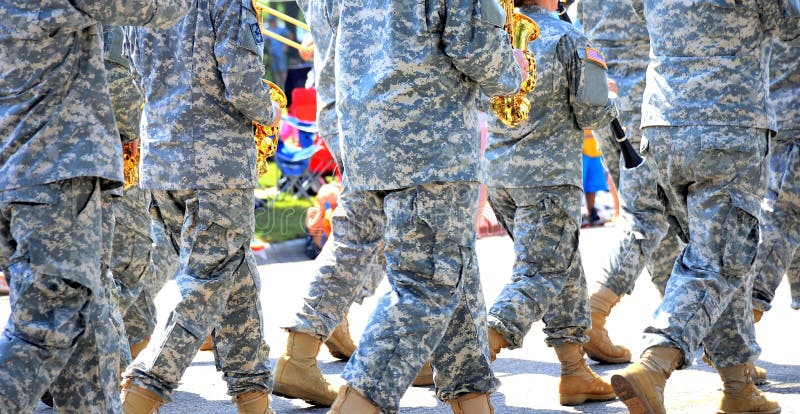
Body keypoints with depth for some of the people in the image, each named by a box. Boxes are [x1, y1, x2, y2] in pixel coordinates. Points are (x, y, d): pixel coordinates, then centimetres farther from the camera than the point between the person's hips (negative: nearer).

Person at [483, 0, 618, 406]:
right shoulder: (569, 39, -11)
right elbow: (590, 114, -8)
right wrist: (608, 106, 14)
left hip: (498, 170, 6)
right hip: (549, 174, -6)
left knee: (565, 266, 18)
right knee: (541, 275, -4)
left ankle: (576, 372, 21)